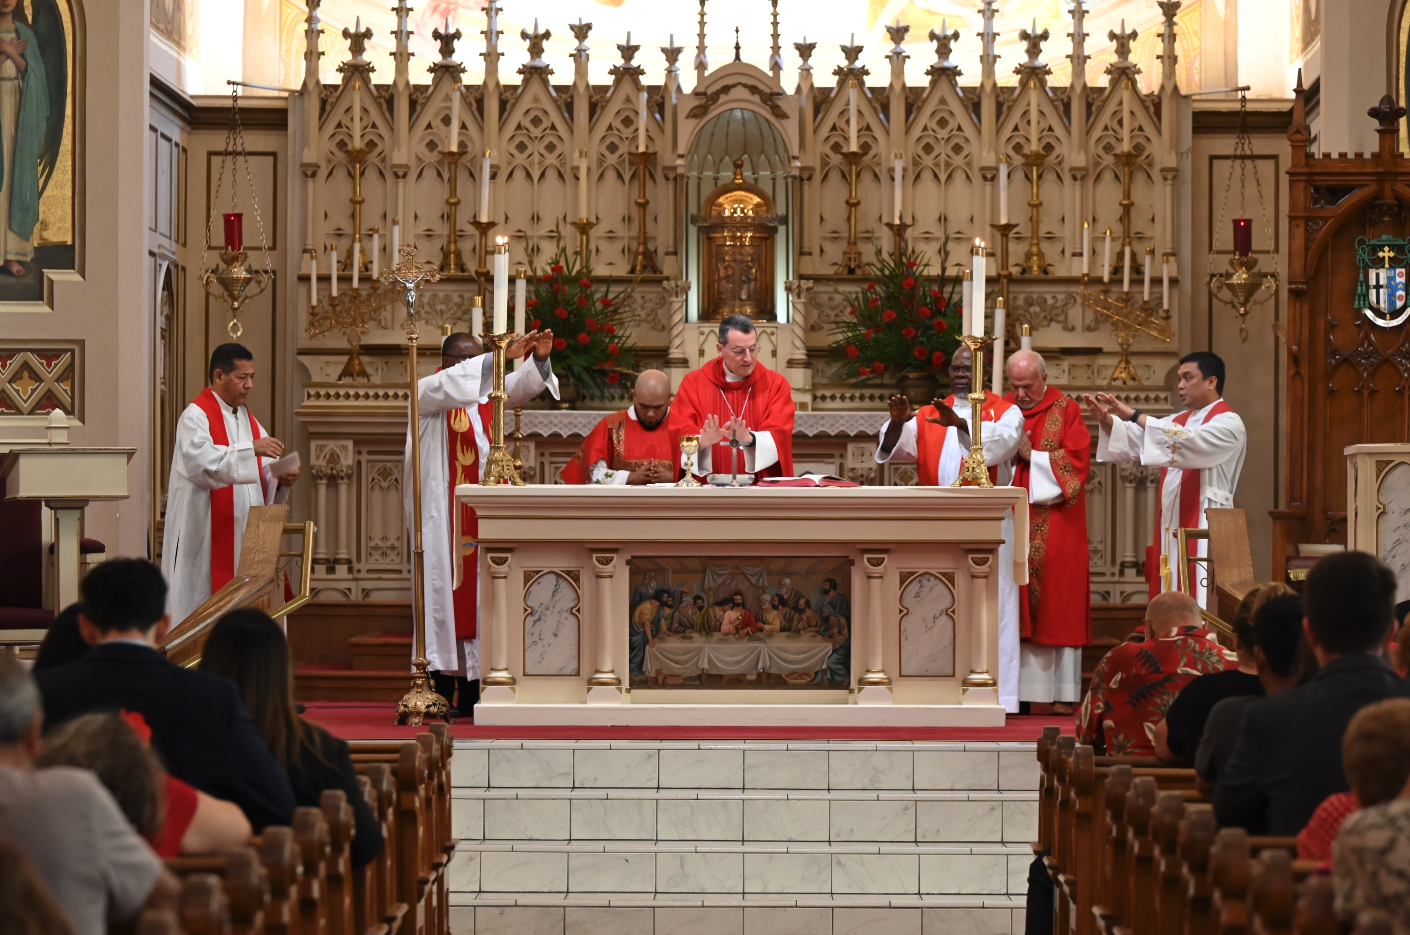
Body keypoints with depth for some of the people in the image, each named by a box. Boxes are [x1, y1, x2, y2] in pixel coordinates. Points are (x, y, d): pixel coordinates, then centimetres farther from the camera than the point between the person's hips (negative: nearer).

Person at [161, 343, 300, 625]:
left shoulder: (249, 420, 18)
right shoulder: (196, 416, -5)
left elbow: (261, 477, 16)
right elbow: (201, 460, -24)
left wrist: (280, 479, -7)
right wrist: (251, 449, -30)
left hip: (245, 536, 7)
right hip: (208, 537, -7)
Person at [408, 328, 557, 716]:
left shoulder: (486, 391, 17)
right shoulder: (429, 391, 0)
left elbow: (522, 386, 3)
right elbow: (450, 385, -21)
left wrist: (539, 360, -18)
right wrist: (499, 357, -30)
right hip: (443, 510, -6)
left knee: (479, 591, 2)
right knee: (445, 588, -7)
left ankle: (472, 694, 4)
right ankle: (440, 693, -6)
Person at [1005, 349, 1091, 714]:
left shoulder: (1066, 410, 1)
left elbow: (1076, 459, -7)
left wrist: (1032, 456, -13)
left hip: (1054, 527, -3)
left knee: (1056, 604, -3)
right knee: (1015, 605, -1)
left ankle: (1062, 692, -1)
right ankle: (1018, 688, 1)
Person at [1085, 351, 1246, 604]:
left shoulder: (1228, 423, -7)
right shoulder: (1179, 421, 19)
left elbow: (1189, 441, -25)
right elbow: (1136, 440, 7)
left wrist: (1134, 415, -27)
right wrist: (1107, 420, -13)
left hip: (1204, 526, -8)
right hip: (1172, 524, 8)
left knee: (1199, 602, -11)